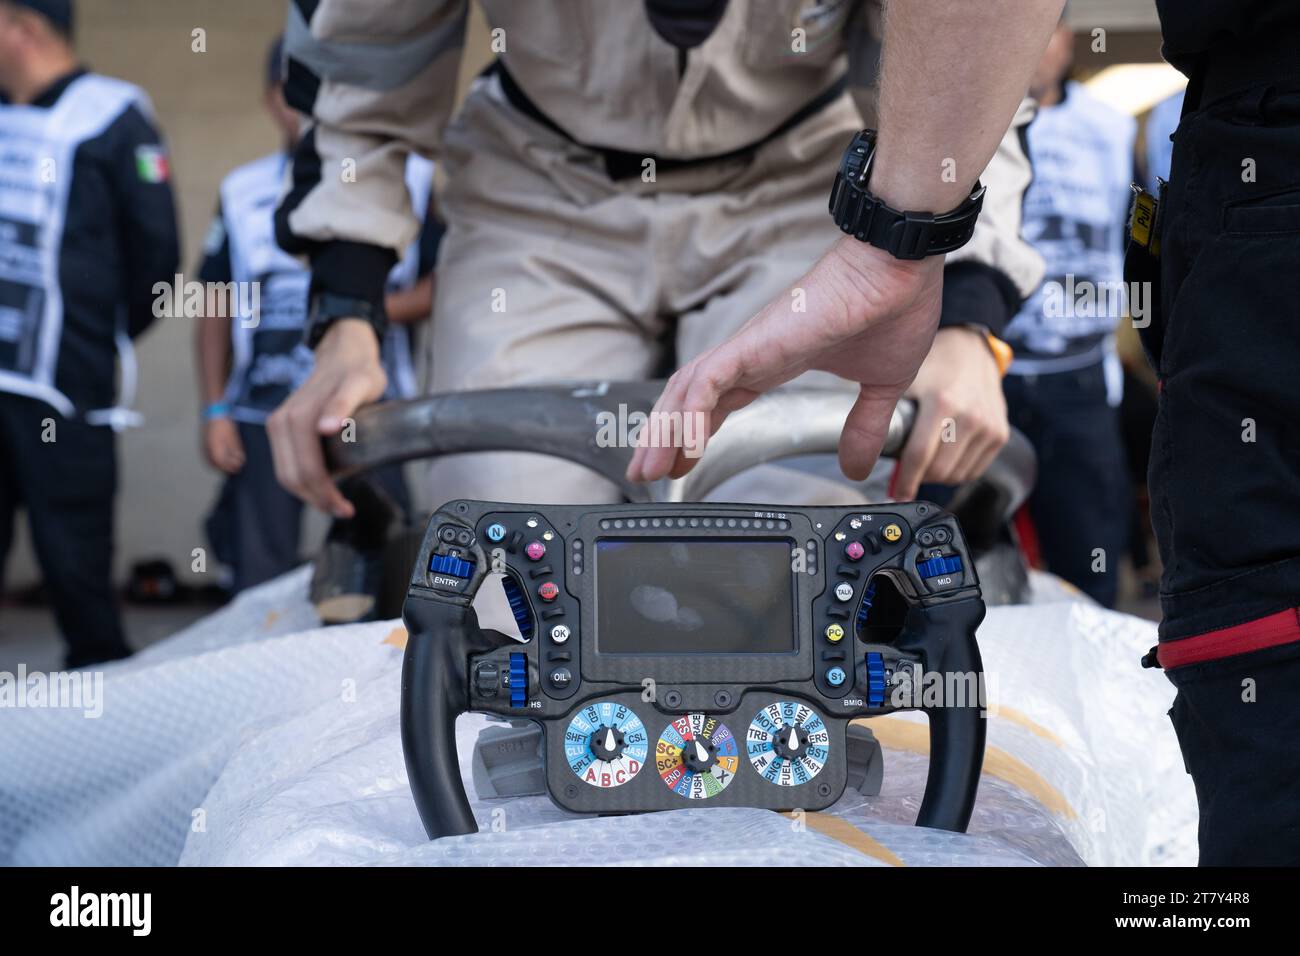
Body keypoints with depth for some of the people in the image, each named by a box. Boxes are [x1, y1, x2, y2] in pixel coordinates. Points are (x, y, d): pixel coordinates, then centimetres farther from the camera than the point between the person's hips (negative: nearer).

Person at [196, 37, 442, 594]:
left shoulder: (408, 179, 7)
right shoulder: (243, 193, 14)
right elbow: (216, 312, 15)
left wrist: (381, 308, -13)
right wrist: (214, 411, 6)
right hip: (262, 416, 2)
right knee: (259, 584, 2)